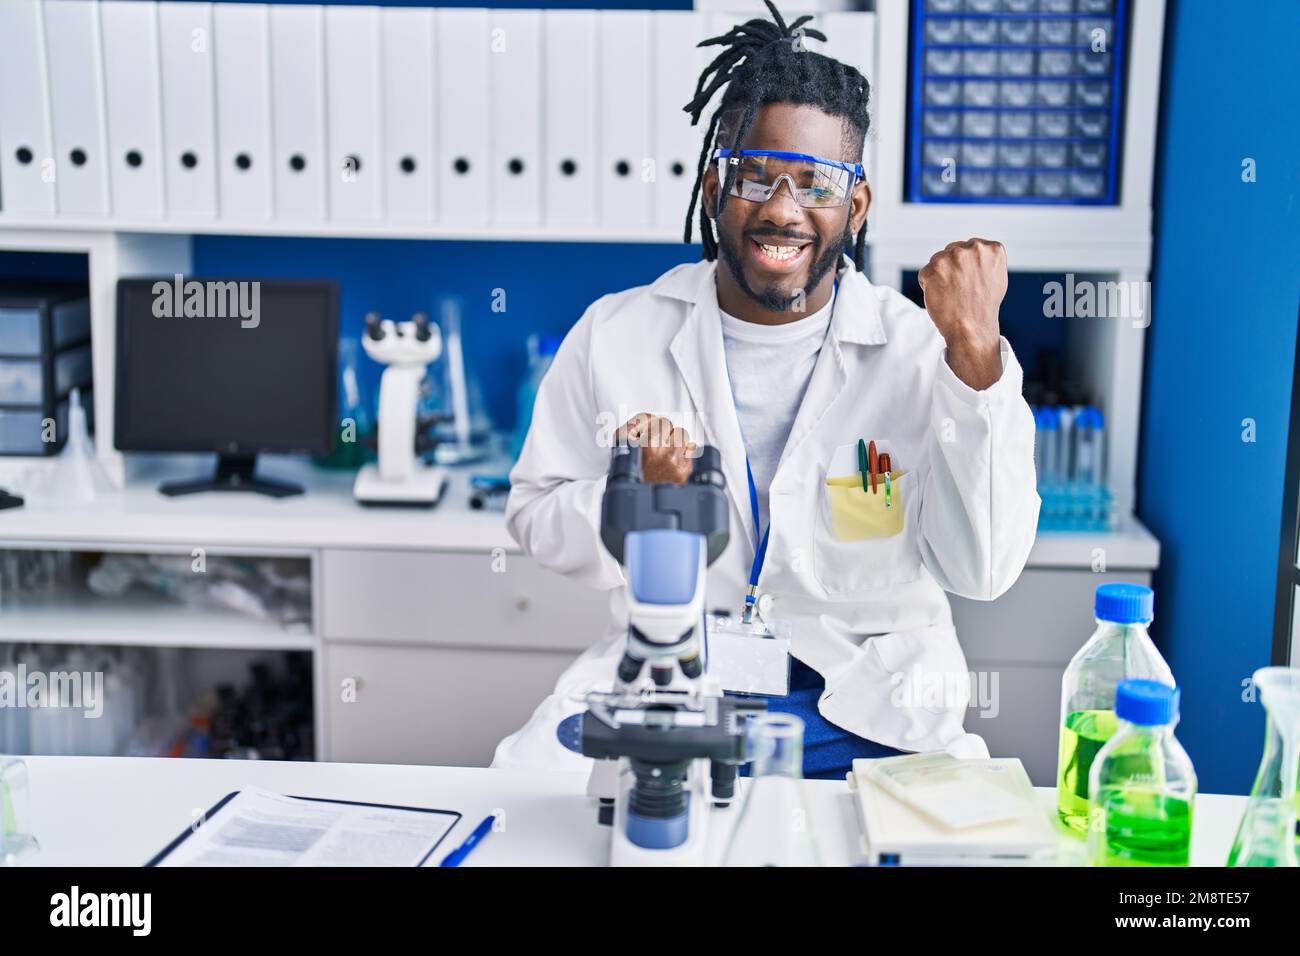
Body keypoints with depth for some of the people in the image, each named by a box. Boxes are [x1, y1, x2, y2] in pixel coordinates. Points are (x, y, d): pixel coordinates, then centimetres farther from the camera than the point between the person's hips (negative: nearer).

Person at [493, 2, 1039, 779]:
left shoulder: (920, 352, -4)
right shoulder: (617, 335, 1)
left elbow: (984, 571, -11)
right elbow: (537, 520, 5)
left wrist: (977, 356, -19)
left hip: (864, 708, -1)